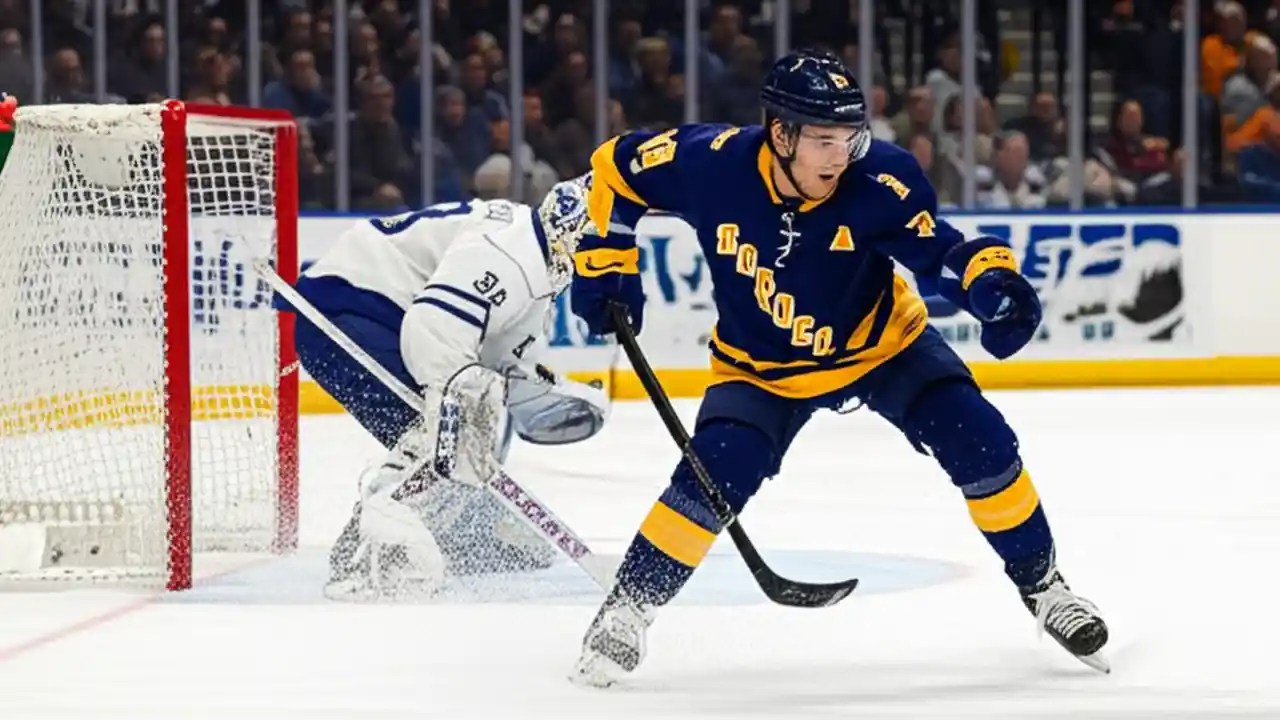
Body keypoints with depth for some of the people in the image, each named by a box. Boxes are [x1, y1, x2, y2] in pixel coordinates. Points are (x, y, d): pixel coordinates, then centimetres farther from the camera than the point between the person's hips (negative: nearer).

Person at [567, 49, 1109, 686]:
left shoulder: (880, 180, -29)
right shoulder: (711, 163, -27)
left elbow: (940, 252, -29)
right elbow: (613, 170, -10)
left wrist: (992, 280, -50)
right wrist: (605, 263, -11)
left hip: (882, 344, 1)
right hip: (760, 367, -1)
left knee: (980, 443, -13)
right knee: (711, 478, -21)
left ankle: (1040, 583, 9)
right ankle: (625, 612, -3)